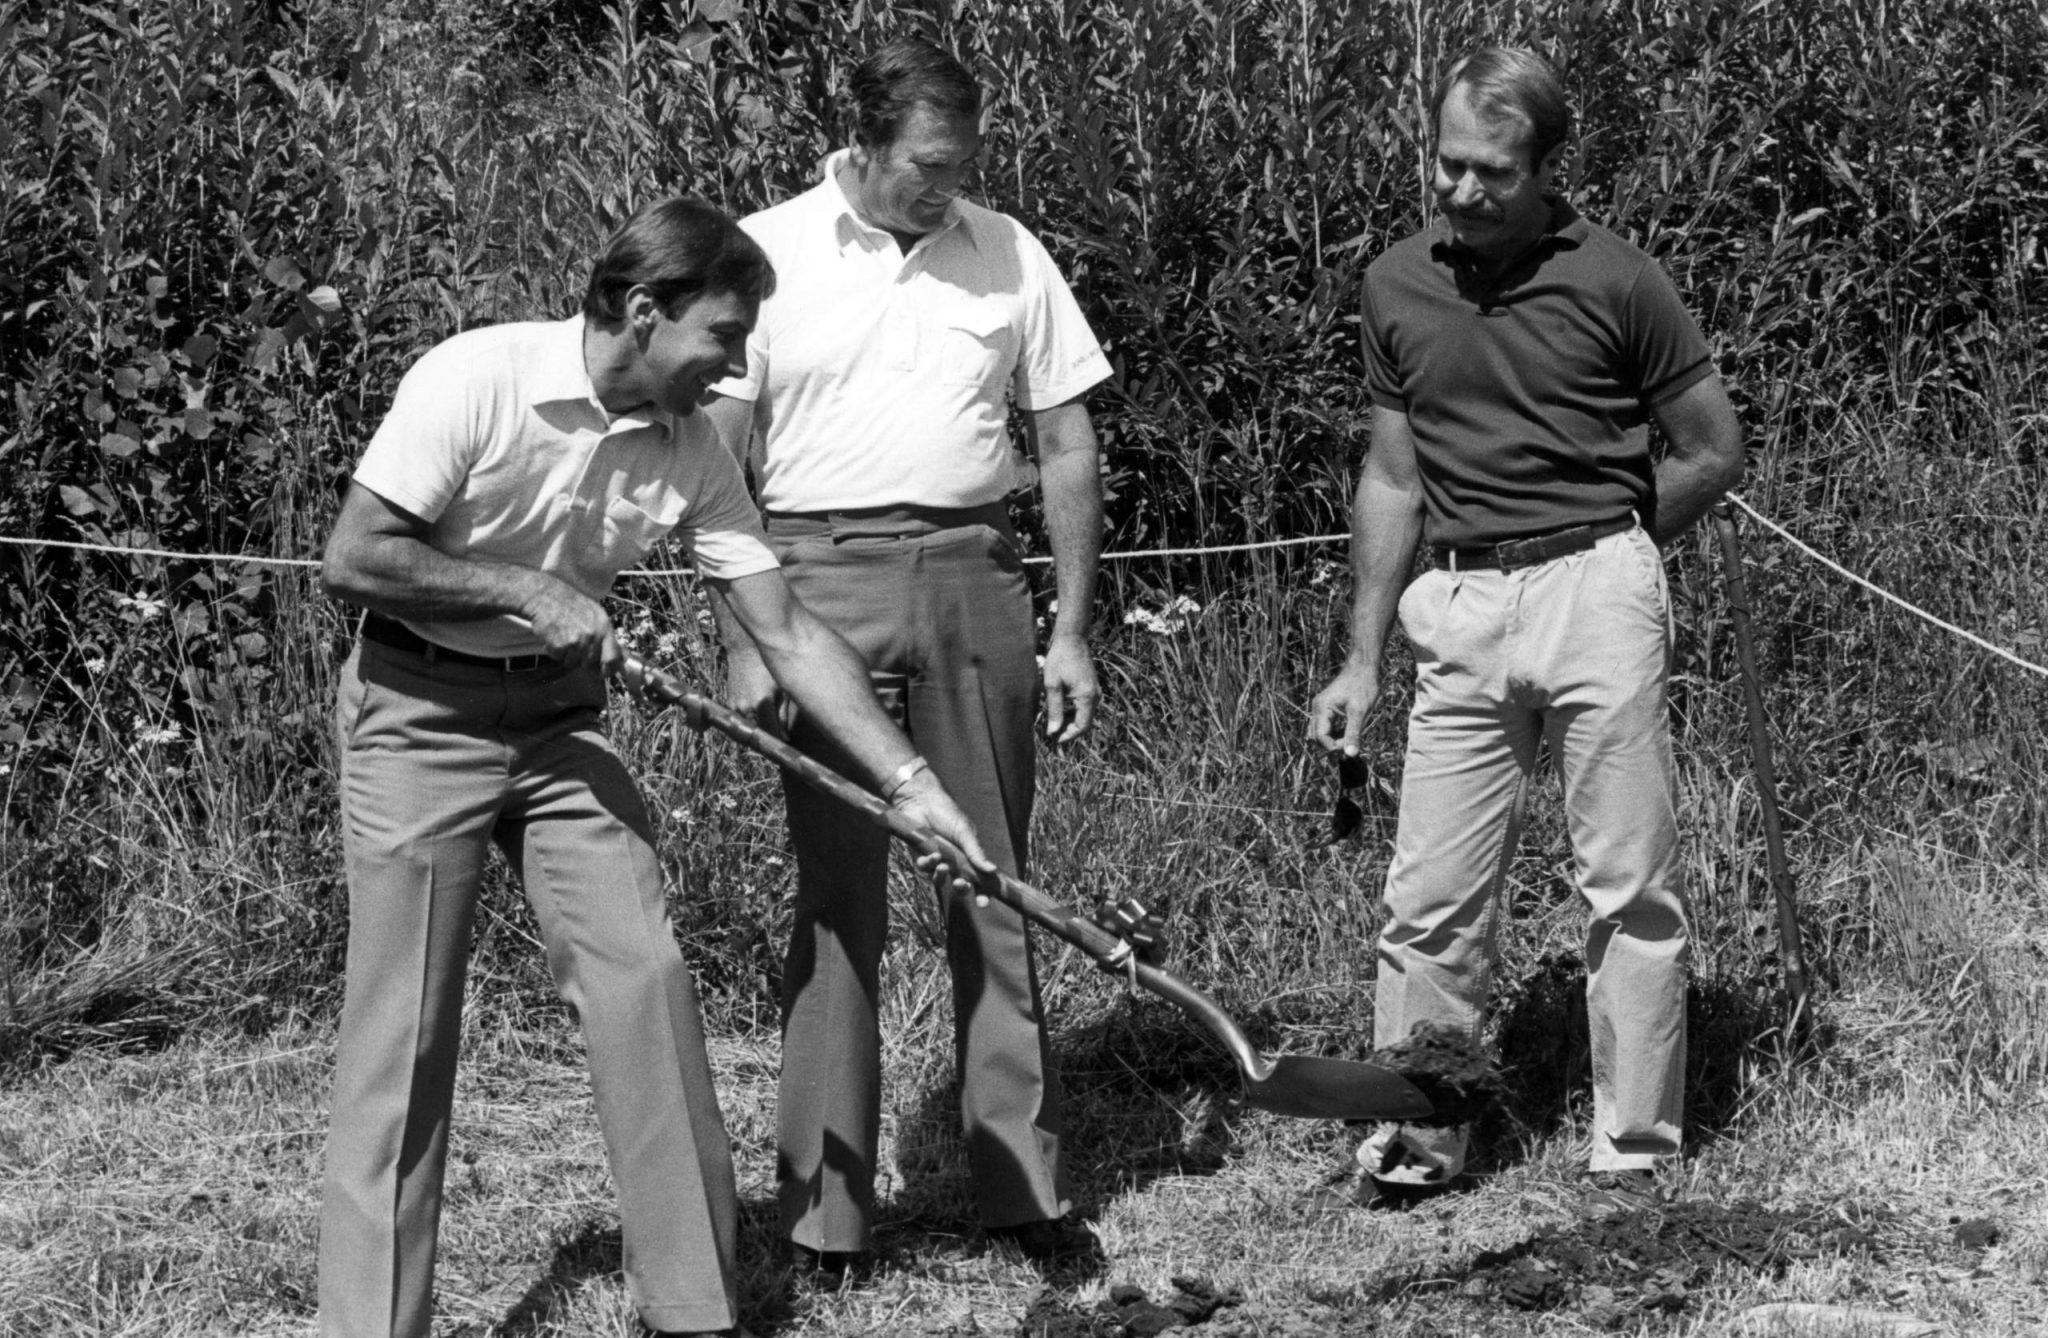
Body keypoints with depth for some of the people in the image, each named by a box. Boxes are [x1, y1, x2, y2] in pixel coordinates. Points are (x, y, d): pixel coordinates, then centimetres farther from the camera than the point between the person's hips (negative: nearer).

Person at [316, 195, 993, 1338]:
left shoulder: (692, 450, -5)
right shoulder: (476, 380, -20)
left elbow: (788, 634, -2)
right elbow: (352, 560, -19)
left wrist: (914, 783, -7)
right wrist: (526, 588, -20)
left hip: (561, 721, 5)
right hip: (420, 714, -5)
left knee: (647, 982, -2)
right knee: (405, 1026, -5)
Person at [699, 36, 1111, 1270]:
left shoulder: (1009, 255, 7)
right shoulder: (770, 254, 0)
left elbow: (1070, 449, 11)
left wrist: (1074, 629, 6)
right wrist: (745, 639, -6)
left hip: (975, 577, 2)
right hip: (821, 576, -2)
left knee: (997, 888, 5)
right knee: (837, 895, 1)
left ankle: (1023, 1183, 13)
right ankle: (827, 1206, 7)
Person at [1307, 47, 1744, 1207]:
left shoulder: (1616, 281, -4)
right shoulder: (1398, 285, 8)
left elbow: (1716, 453, 4)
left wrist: (1598, 546, 8)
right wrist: (1363, 661, 12)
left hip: (1597, 596, -3)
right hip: (1461, 616, 3)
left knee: (1632, 886, 1)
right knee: (1432, 898, 3)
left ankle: (1635, 1158, 8)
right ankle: (1418, 1144, 13)